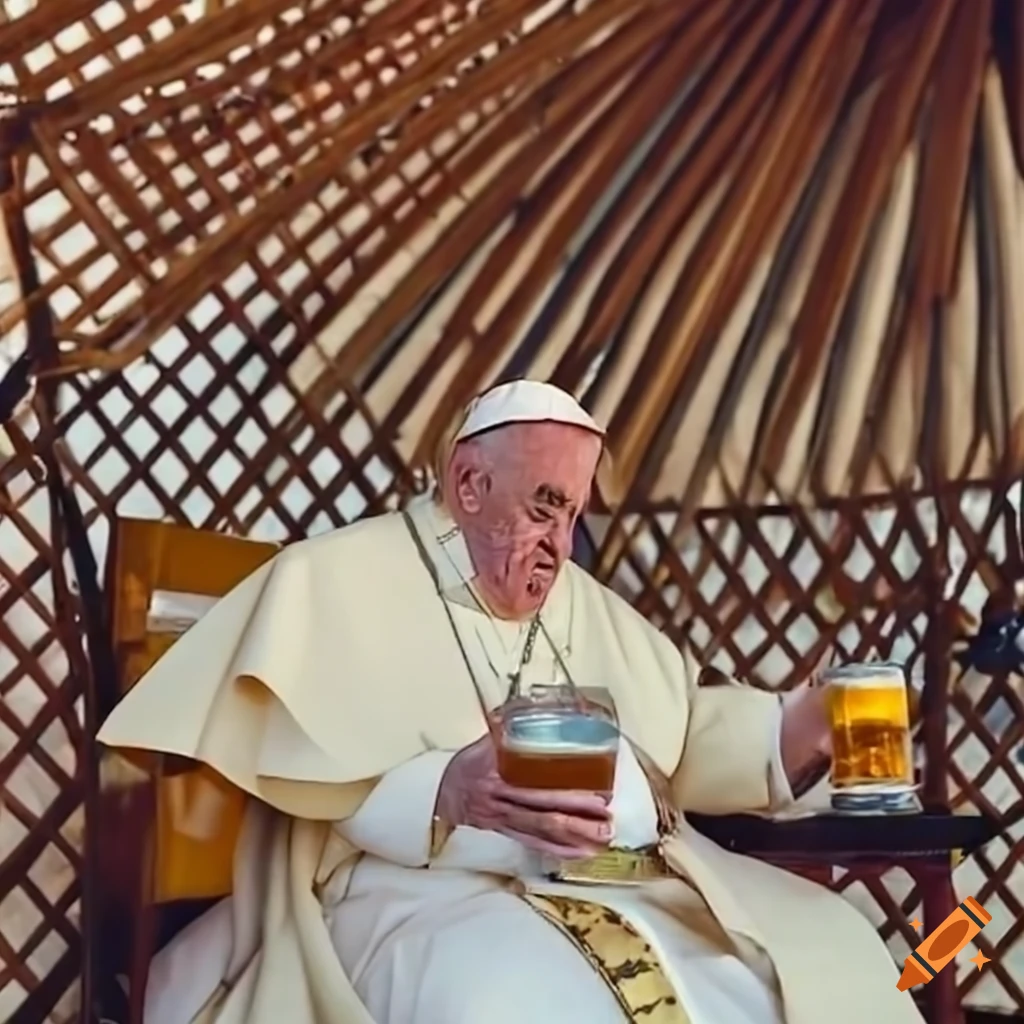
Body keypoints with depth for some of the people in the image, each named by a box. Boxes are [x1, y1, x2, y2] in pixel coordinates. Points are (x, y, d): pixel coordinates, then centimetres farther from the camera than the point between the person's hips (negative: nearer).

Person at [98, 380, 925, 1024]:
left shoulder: (585, 602, 25)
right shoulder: (341, 578, 2)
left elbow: (684, 731, 22)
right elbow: (287, 755, -11)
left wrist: (803, 724, 3)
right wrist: (442, 792, -27)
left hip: (638, 885, 7)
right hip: (429, 888, -6)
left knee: (833, 953, -8)